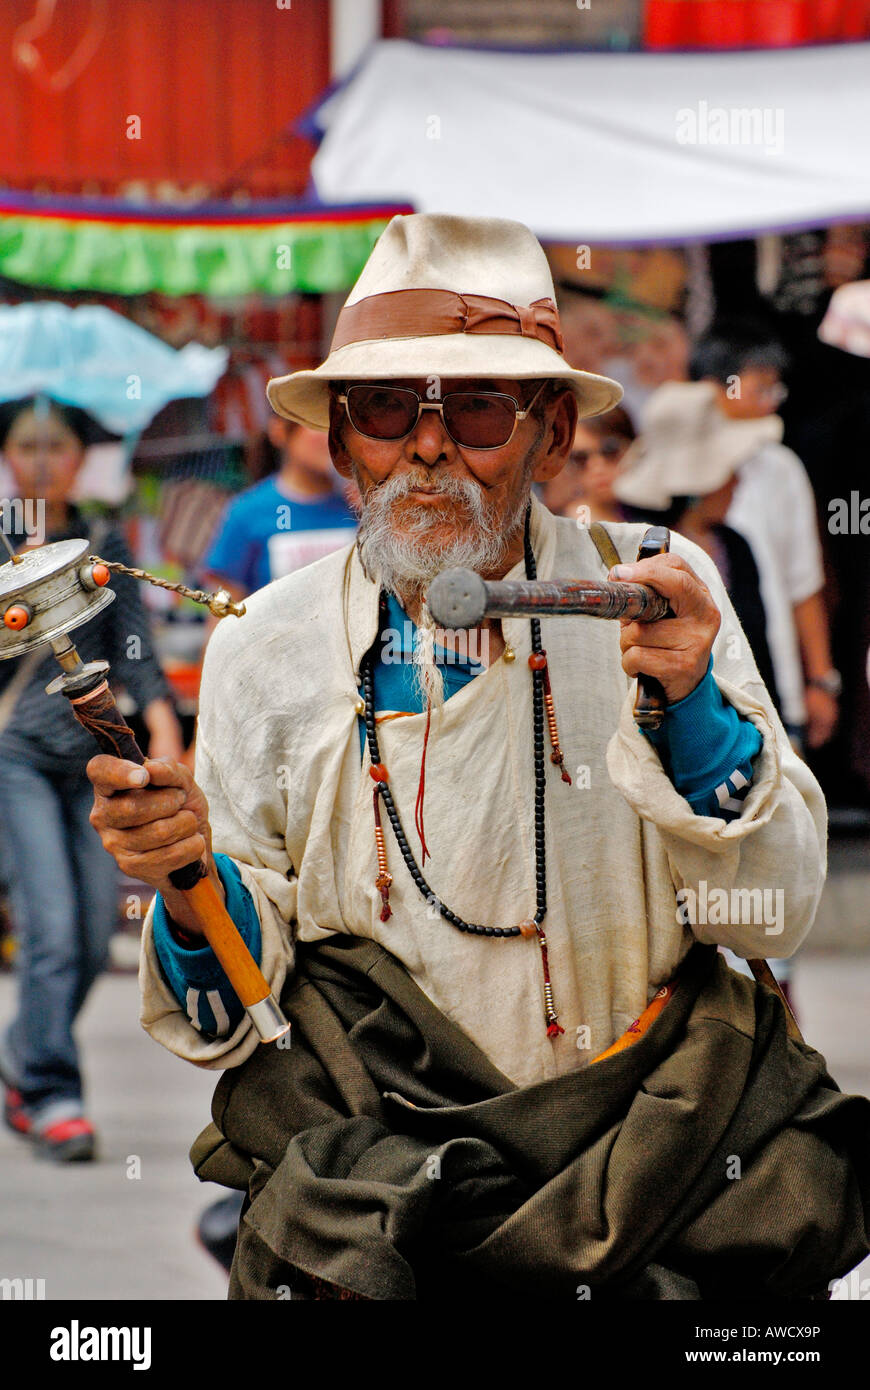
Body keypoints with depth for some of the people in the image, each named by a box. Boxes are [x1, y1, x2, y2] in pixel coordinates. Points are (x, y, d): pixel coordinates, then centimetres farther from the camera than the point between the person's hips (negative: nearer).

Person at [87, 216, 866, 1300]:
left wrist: (689, 709, -16)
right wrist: (192, 883, -15)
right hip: (378, 1143, -1)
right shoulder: (265, 650, 2)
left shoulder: (659, 593, 1)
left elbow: (777, 916, -1)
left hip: (658, 1110, 1)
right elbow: (228, 1015, 6)